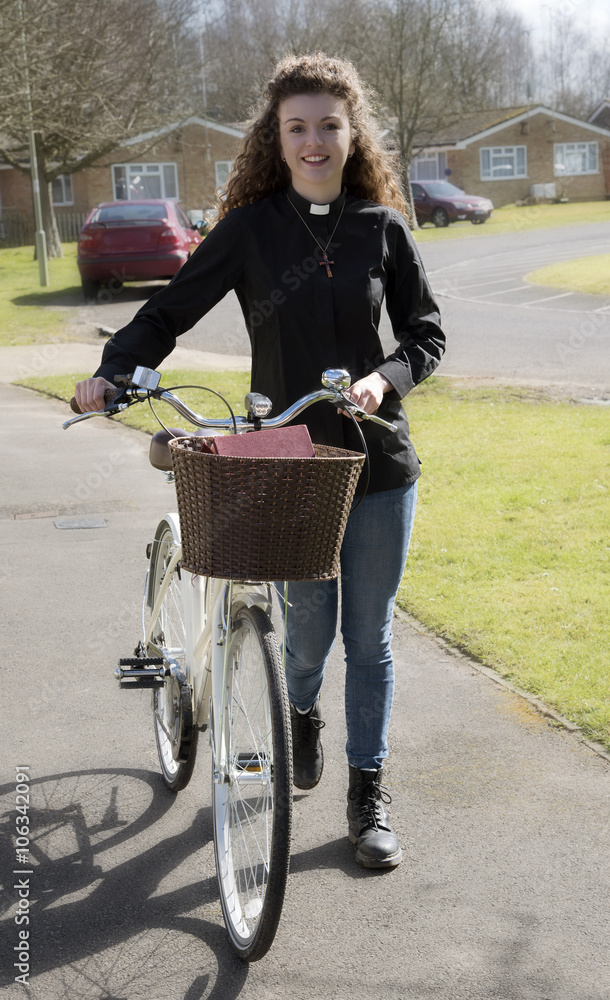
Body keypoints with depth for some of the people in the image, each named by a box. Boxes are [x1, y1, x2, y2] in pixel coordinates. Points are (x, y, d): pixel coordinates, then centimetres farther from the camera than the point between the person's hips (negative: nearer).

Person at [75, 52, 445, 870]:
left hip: (379, 464, 1)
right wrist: (112, 371, -21)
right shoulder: (252, 228, -4)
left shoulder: (384, 229, -1)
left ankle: (368, 791, 24)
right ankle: (301, 717, 43)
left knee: (369, 637, 7)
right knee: (310, 630, 7)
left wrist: (387, 378, -16)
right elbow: (169, 312, -4)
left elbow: (425, 335, 5)